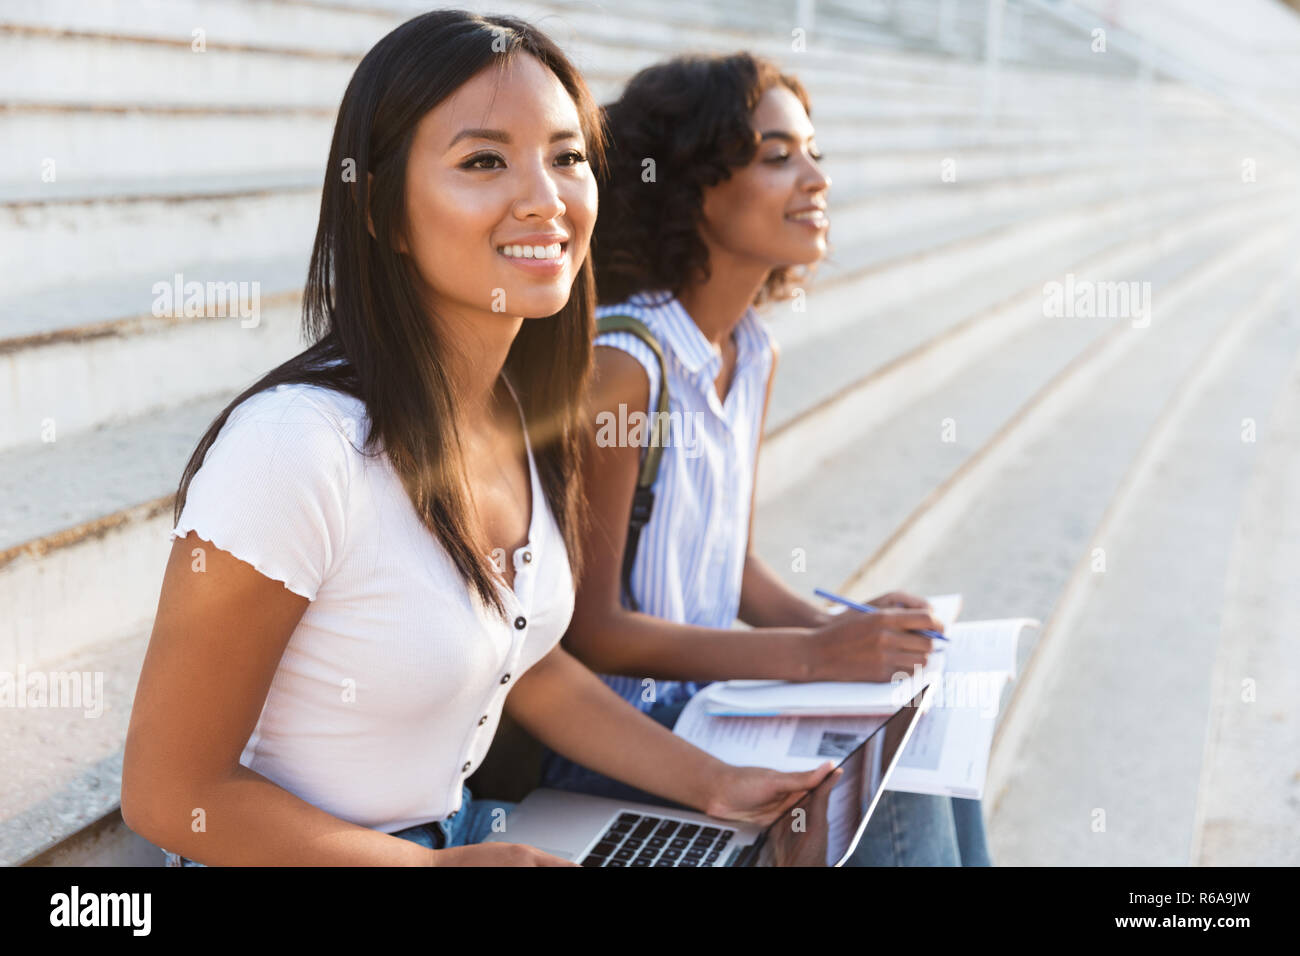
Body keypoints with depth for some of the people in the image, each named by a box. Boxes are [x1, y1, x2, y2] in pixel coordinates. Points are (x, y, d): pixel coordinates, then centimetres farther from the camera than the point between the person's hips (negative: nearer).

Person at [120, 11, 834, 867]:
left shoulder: (525, 413, -3)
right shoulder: (297, 443, -26)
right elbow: (170, 796, -19)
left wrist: (713, 786, 2)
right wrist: (442, 866, -17)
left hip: (463, 829, 5)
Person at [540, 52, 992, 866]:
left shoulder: (755, 354, 4)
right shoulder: (618, 360, -22)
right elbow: (588, 630, -21)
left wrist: (845, 627, -5)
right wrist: (814, 655, -22)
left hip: (704, 692, 8)